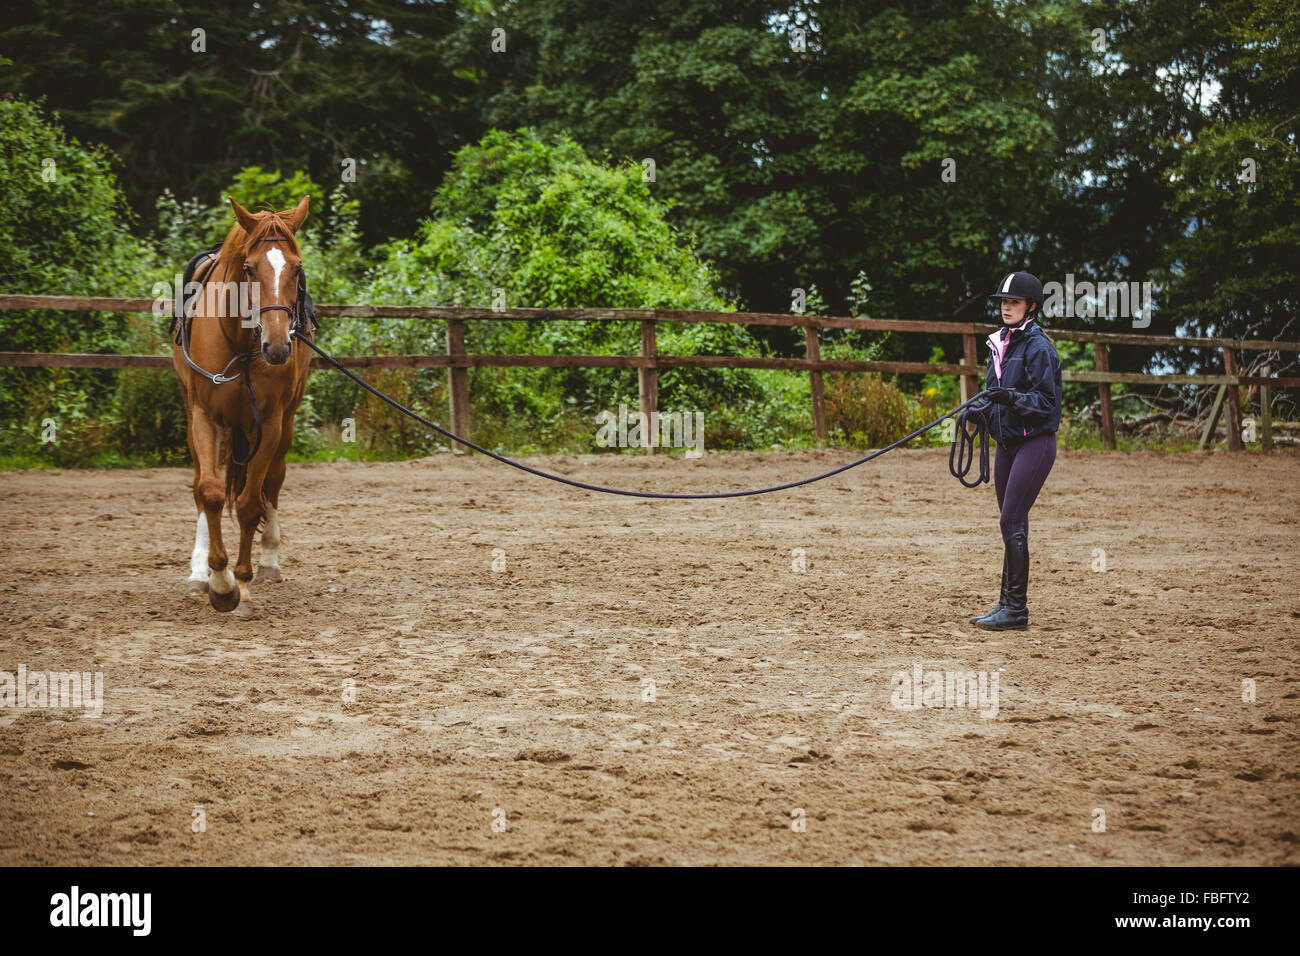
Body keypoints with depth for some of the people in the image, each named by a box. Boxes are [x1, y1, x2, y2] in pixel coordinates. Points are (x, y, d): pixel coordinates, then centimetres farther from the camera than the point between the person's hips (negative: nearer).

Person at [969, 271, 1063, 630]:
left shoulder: (1038, 347, -12)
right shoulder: (1000, 344, 14)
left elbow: (1046, 400, -16)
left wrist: (1011, 397, -30)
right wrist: (979, 411, 5)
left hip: (1035, 444, -8)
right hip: (1007, 444, 8)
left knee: (1012, 523, -12)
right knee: (1012, 524, 10)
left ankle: (1016, 609, -8)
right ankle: (1007, 604, 15)